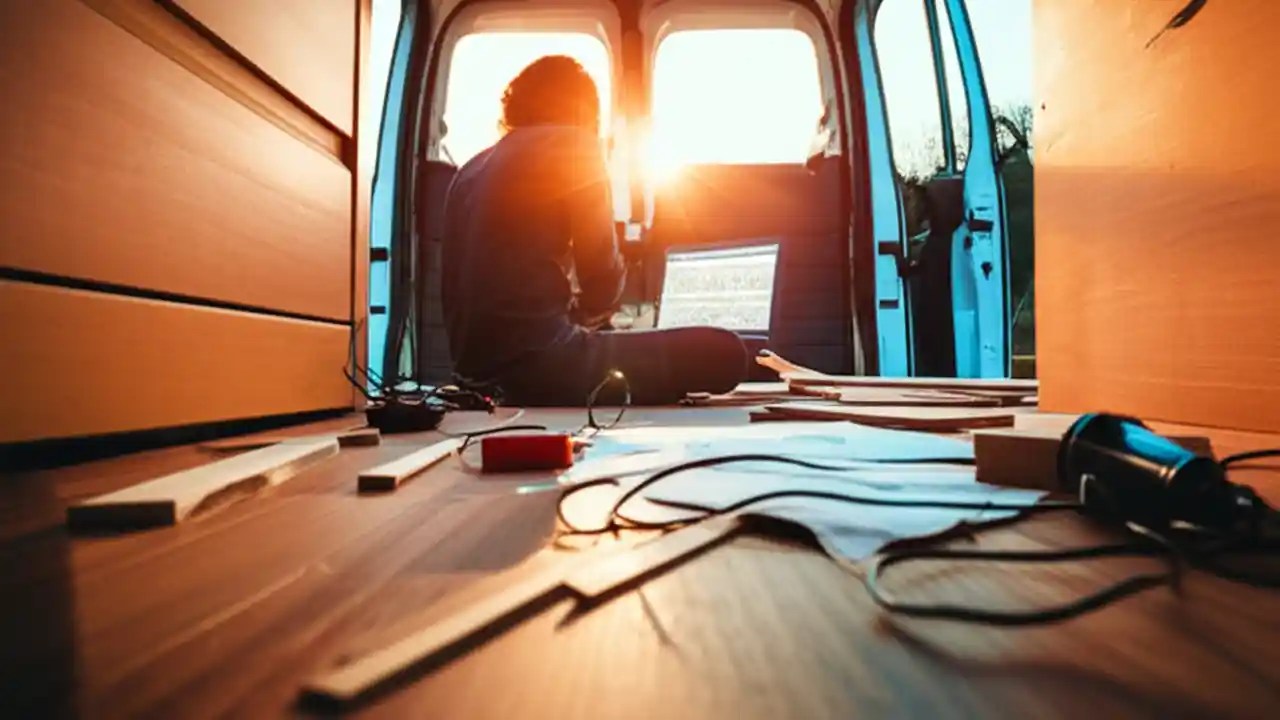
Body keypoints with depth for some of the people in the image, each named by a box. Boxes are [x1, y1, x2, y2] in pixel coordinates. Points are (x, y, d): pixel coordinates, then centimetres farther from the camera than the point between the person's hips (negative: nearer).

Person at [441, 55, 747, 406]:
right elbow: (601, 278, -6)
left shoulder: (470, 170, 21)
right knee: (723, 353, -5)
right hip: (534, 360, -9)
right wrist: (583, 314, 17)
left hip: (478, 362, 9)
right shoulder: (573, 144, -1)